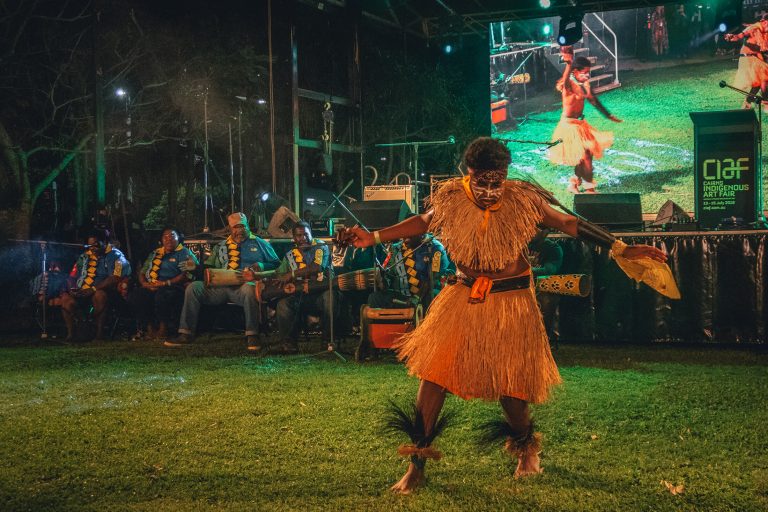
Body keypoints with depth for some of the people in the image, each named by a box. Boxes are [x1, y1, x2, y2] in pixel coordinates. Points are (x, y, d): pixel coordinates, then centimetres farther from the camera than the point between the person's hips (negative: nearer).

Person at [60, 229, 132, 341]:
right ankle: (70, 333, -19)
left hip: (104, 291, -6)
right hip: (83, 293, 6)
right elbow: (73, 276, 19)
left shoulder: (115, 256, -2)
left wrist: (93, 289, -23)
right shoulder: (84, 257, 19)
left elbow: (115, 278, -17)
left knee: (99, 294, -38)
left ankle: (100, 331, -31)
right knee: (66, 296, -18)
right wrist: (73, 288, -4)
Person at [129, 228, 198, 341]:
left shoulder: (184, 253, 6)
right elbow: (142, 272, 23)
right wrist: (144, 283, -1)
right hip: (152, 288, 6)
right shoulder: (155, 254, 26)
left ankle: (163, 328, -20)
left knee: (162, 295, -39)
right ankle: (149, 327, -14)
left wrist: (166, 283, -17)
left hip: (174, 288, -5)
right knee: (134, 296, -23)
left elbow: (187, 274, -9)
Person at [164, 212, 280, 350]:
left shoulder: (259, 244, 18)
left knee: (249, 289, -40)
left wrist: (260, 266, -6)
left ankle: (252, 336, -37)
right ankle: (186, 334, -18)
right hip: (220, 286, 4)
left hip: (243, 286, -4)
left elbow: (276, 264, 12)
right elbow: (207, 267, 23)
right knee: (194, 287, -18)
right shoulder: (220, 247, 27)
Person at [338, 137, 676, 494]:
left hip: (511, 299, -2)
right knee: (434, 369, -7)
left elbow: (569, 224, -7)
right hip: (464, 296, 2)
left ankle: (526, 448, 34)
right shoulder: (452, 199, -8)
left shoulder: (523, 200, -13)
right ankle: (417, 462, 4)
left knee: (510, 382, 2)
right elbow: (422, 223, 8)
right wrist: (374, 238, 3)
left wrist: (621, 250, -9)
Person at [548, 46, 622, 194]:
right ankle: (589, 188, 5)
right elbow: (564, 81, -46)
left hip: (580, 124, 9)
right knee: (585, 156, -8)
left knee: (587, 154, 16)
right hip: (569, 125, -9)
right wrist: (568, 64, -65)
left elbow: (594, 100, 18)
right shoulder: (569, 85, -20)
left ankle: (574, 183, 32)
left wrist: (609, 115, 24)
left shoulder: (584, 85, 4)